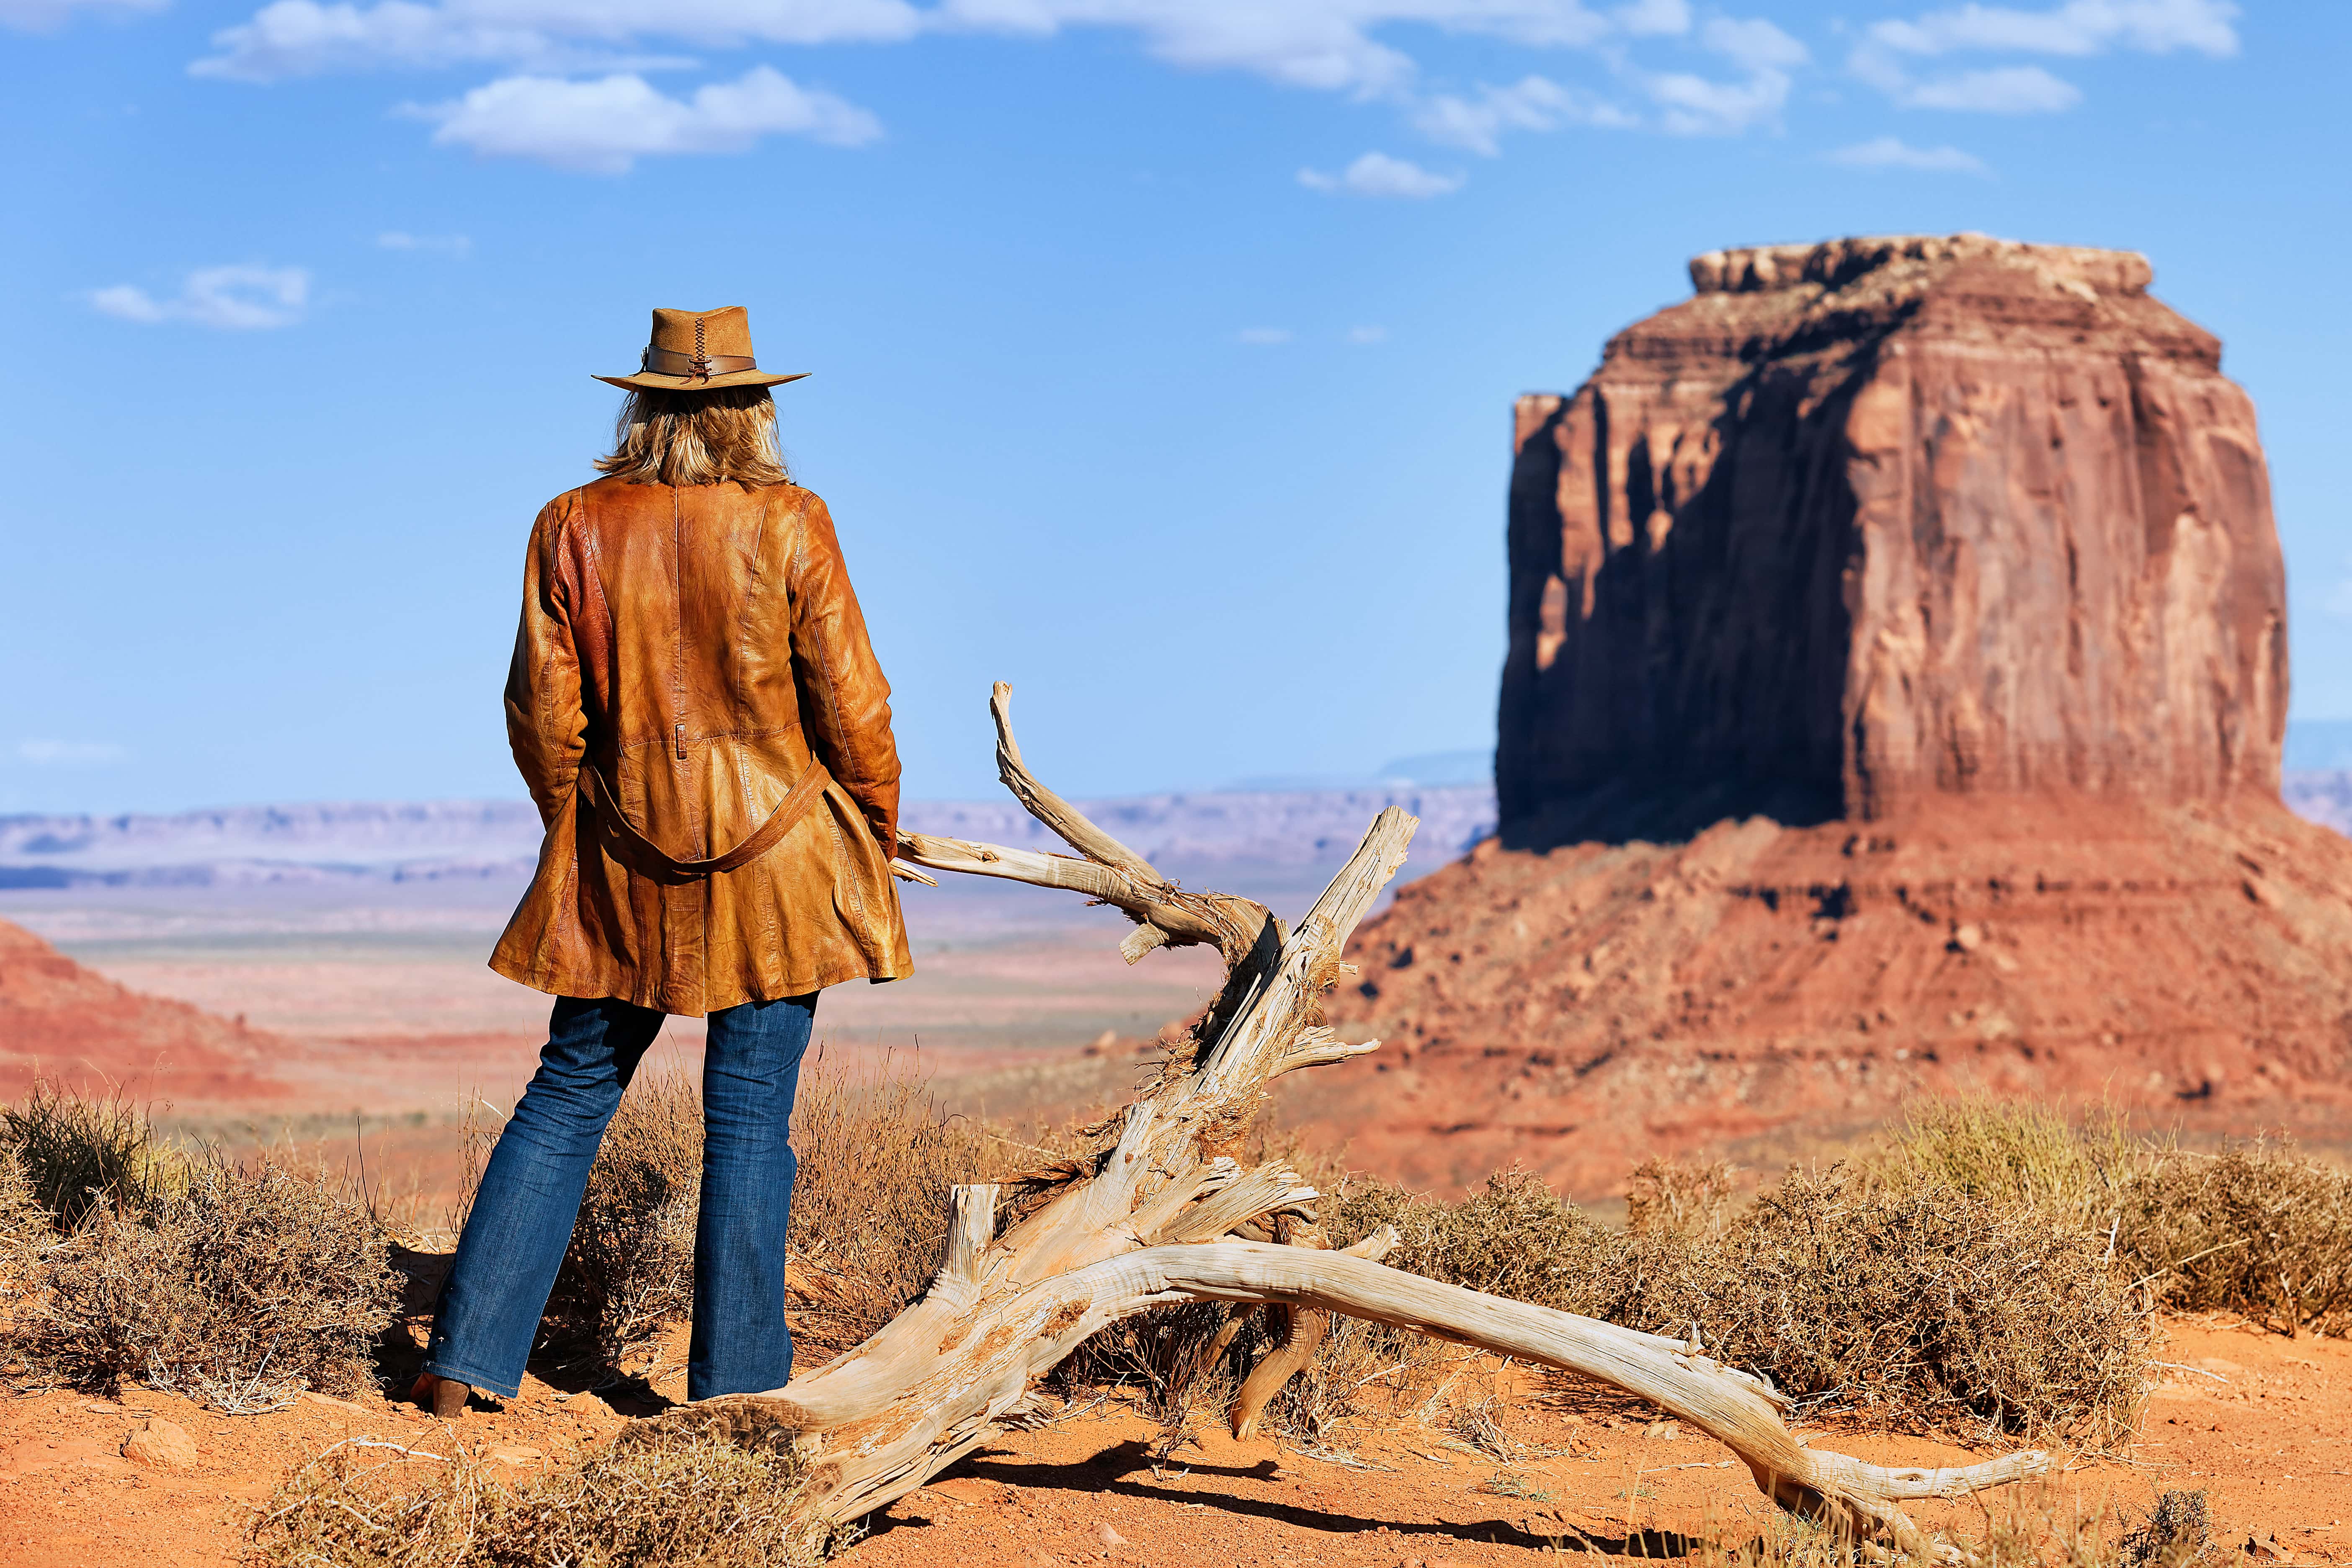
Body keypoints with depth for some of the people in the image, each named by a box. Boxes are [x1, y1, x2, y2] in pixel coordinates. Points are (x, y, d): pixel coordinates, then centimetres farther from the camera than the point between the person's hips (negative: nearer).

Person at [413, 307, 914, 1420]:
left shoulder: (573, 530, -2)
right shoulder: (789, 525, -8)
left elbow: (542, 712, 2)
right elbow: (850, 702, -6)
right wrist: (877, 833, 9)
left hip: (624, 866, 2)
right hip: (774, 864, -2)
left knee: (568, 1097, 12)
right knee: (749, 1120, 3)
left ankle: (463, 1366, 12)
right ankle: (734, 1394, 6)